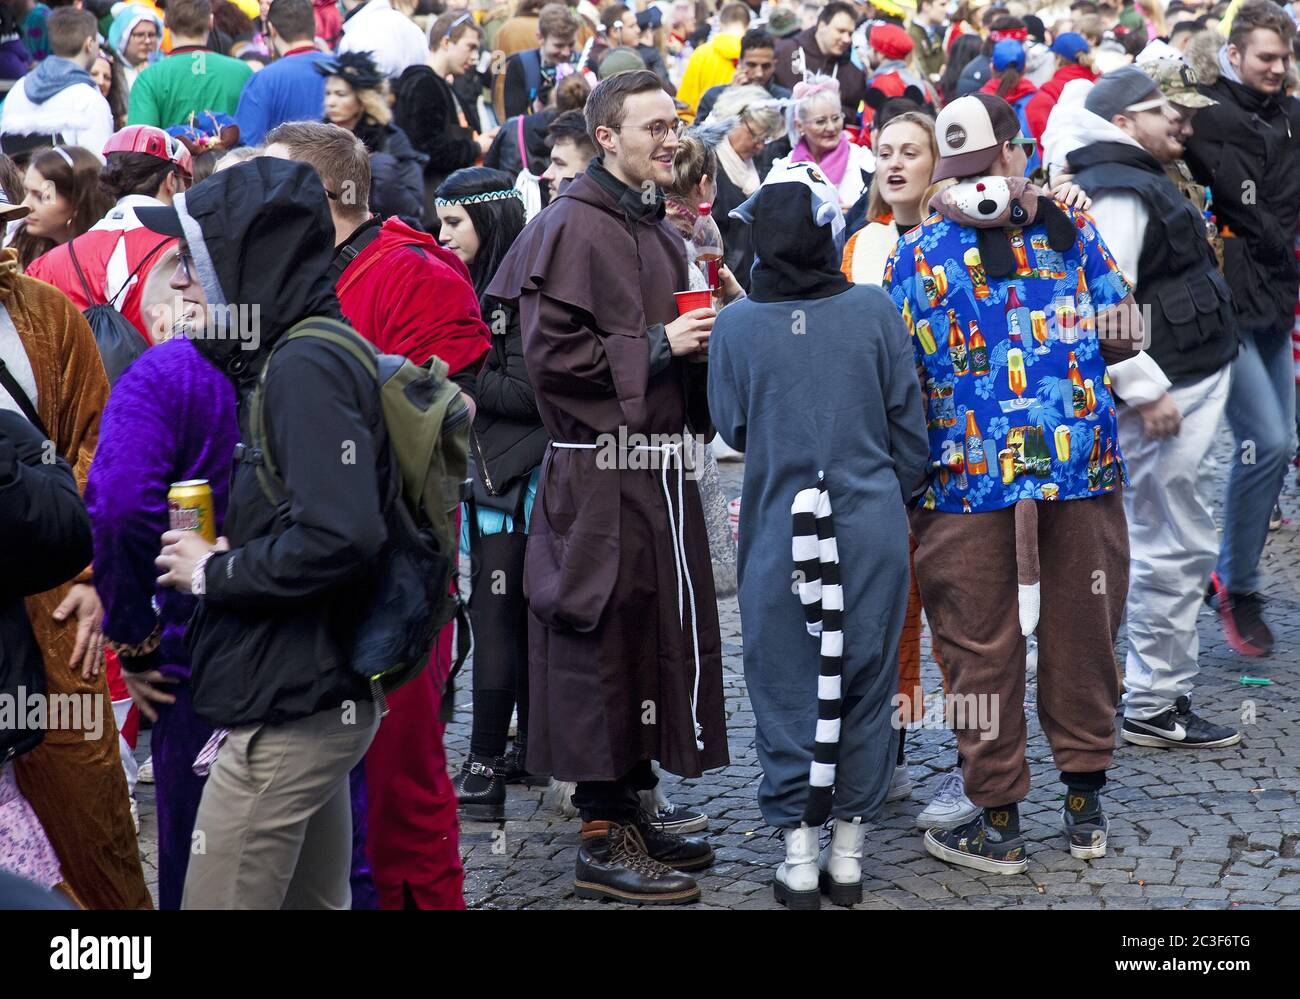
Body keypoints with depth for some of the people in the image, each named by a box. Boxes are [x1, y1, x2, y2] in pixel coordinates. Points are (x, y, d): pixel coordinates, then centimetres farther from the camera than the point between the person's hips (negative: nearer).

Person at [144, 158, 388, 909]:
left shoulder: (304, 369, -17)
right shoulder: (292, 359, 13)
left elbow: (340, 535, -28)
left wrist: (214, 571, -15)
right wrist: (224, 557, 2)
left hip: (289, 712, -10)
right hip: (323, 701, 10)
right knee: (315, 900, 17)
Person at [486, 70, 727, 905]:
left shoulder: (658, 231, 18)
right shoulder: (573, 227, -10)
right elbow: (551, 352, -17)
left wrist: (698, 342, 9)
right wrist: (655, 348, -15)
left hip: (660, 471, 9)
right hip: (601, 478, -9)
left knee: (658, 639, 12)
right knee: (605, 645, -5)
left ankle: (631, 811, 23)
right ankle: (603, 842, 2)